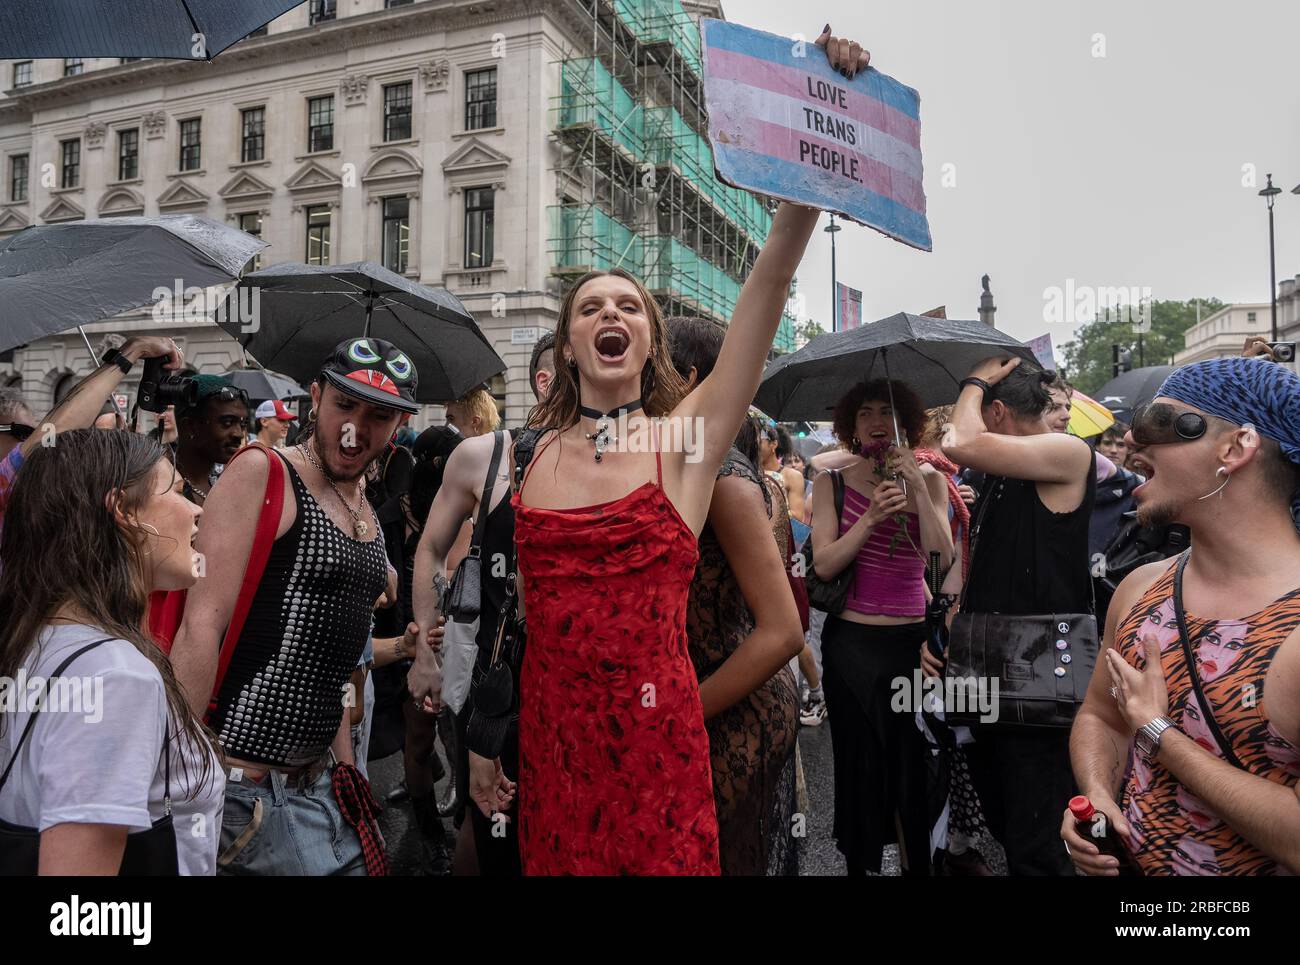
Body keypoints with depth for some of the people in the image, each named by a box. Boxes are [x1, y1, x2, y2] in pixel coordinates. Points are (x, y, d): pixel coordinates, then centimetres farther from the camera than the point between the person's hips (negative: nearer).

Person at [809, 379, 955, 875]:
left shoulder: (928, 479, 3)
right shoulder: (832, 482, 0)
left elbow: (944, 556, -10)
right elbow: (824, 565, -10)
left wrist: (917, 486, -17)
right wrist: (871, 517, -22)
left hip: (912, 637, 1)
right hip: (851, 640, 0)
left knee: (916, 762, 7)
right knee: (861, 764, 9)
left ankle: (919, 862, 26)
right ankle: (860, 862, 27)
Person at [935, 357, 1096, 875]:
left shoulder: (1069, 453, -10)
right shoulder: (998, 475, 15)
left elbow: (960, 444, -26)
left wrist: (976, 380, -7)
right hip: (985, 675, 9)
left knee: (1034, 850, -2)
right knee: (997, 822, 21)